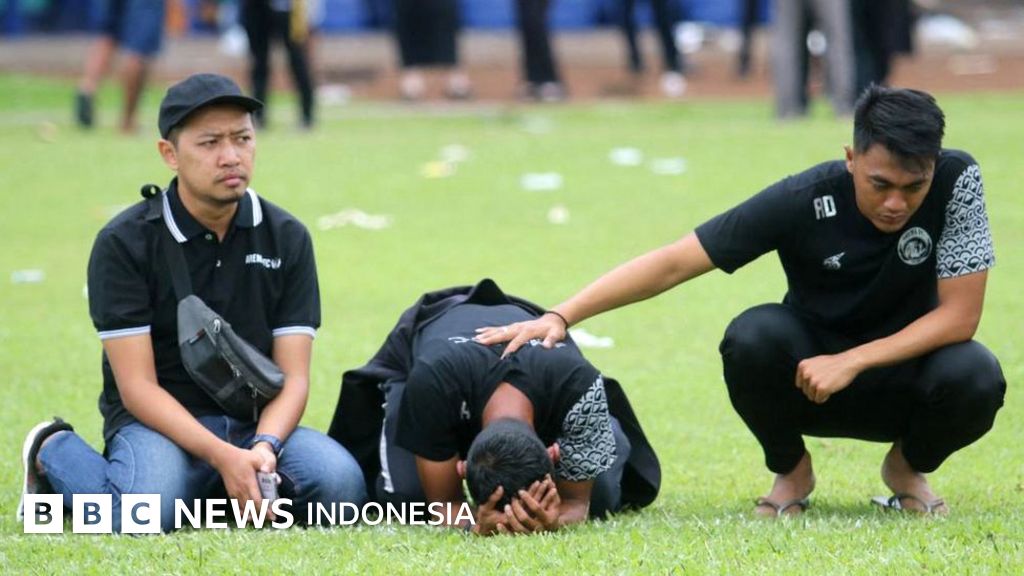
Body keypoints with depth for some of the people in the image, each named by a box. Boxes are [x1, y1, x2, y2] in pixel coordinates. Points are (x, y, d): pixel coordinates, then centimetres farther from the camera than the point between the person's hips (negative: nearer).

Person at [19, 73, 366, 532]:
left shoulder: (287, 238, 3)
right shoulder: (123, 243, -8)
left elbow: (293, 375, -1)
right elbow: (137, 386, -13)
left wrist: (264, 446, -23)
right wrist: (222, 456, -26)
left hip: (255, 420, 3)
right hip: (158, 421, -3)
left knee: (341, 483, -26)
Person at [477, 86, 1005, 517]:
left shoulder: (957, 181, -22)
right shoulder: (802, 201, -24)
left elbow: (959, 314, -20)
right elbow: (674, 263, -23)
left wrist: (851, 361, -30)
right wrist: (560, 317, -33)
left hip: (906, 372, 1)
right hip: (808, 378, -1)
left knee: (976, 379, -33)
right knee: (753, 337, -33)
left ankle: (908, 468, 3)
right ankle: (790, 471, -2)